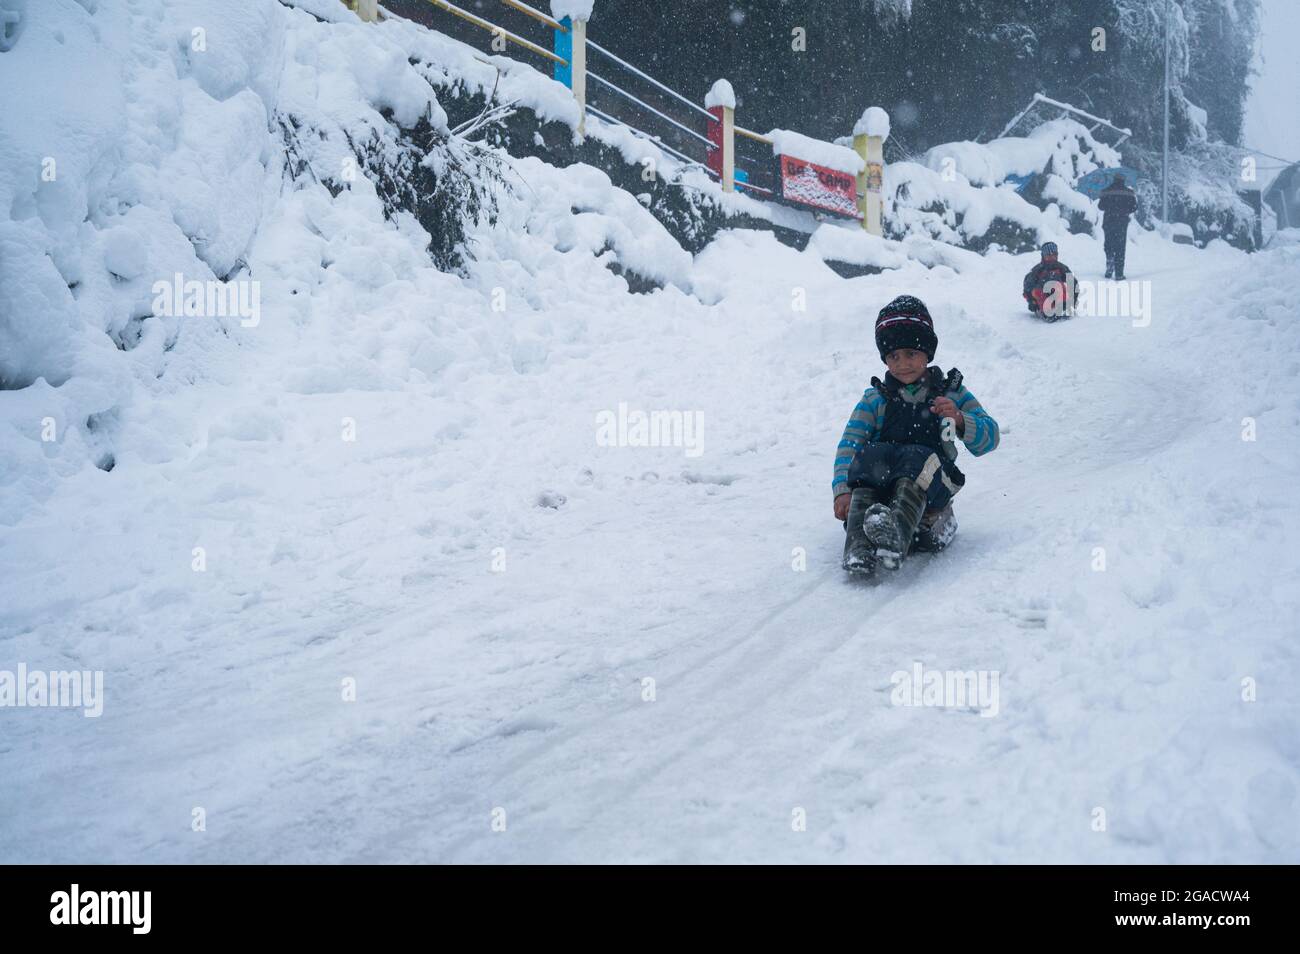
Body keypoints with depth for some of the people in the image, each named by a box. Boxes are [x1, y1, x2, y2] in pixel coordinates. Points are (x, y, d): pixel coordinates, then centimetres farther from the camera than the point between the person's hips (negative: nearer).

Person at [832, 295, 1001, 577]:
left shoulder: (950, 393, 15)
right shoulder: (875, 398, 15)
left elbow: (989, 436, 8)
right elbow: (849, 445, 4)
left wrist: (959, 420, -14)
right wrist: (843, 490, -14)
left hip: (930, 489, -1)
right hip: (877, 485, 1)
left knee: (918, 458, -34)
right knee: (870, 455, -31)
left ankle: (896, 535, -60)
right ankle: (858, 545, -48)